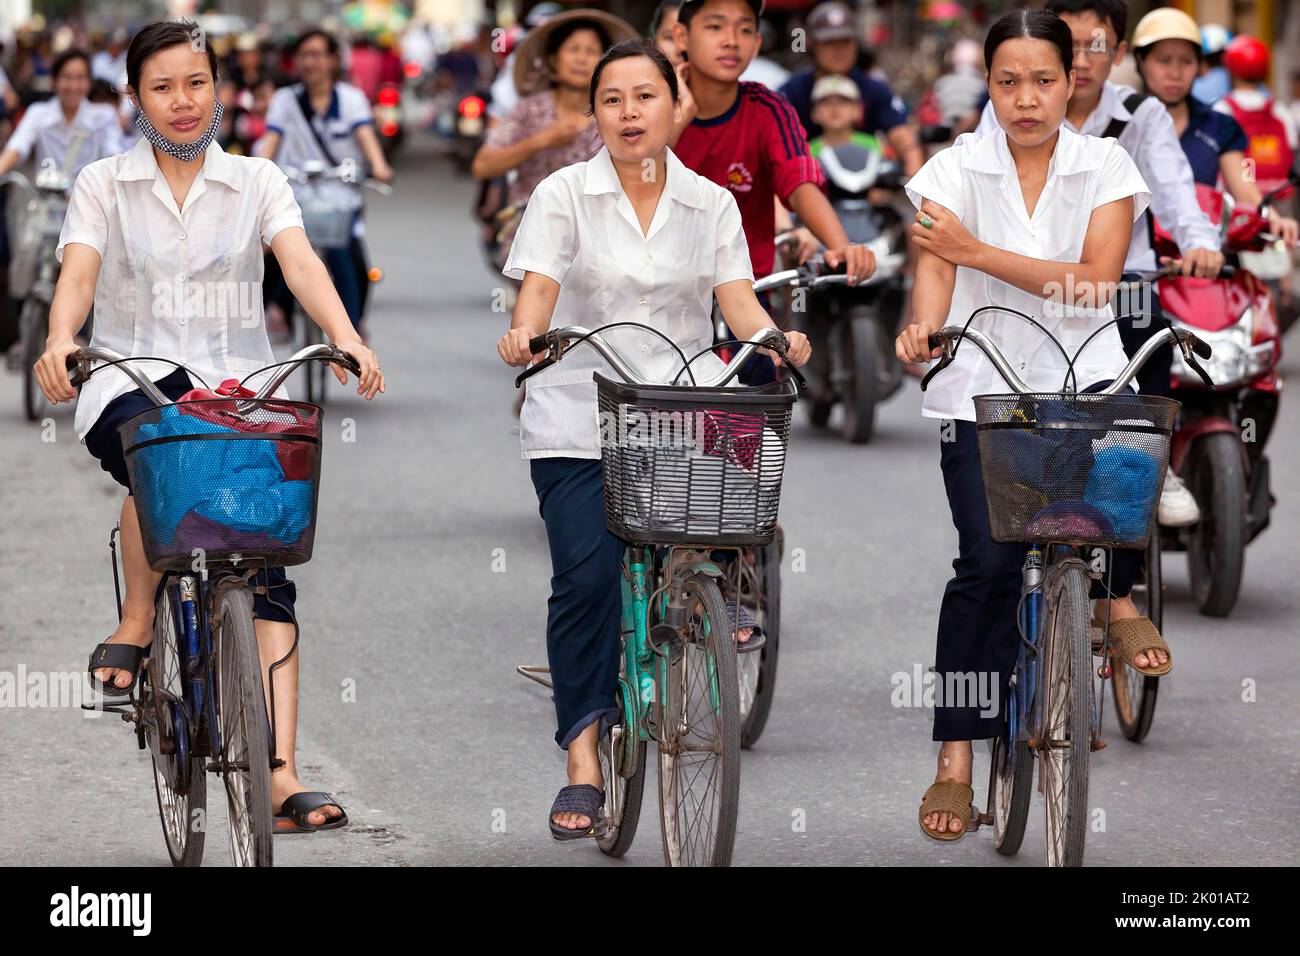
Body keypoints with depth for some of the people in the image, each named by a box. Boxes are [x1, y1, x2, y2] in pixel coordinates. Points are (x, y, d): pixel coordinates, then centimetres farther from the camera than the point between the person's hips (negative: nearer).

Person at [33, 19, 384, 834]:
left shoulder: (257, 181, 9)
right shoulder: (104, 185, 8)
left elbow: (301, 262, -7)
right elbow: (79, 274, -8)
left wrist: (346, 340, -27)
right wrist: (60, 341, -31)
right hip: (132, 385, -1)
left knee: (268, 576, -13)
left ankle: (281, 775, -17)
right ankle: (136, 625, -12)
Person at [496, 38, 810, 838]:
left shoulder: (711, 204, 10)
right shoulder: (564, 195, 5)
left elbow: (737, 300, 1)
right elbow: (538, 287, -7)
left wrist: (775, 339, -20)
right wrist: (524, 334, -29)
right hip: (580, 420, -2)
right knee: (588, 577, -15)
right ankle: (584, 758, -12)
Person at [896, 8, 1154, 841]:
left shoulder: (1106, 166, 2)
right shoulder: (955, 169, 1)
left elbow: (1094, 283, -11)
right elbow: (935, 266, -13)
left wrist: (978, 252, -18)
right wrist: (924, 326, -36)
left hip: (1081, 379, 1)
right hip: (982, 390, -1)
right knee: (990, 561, -15)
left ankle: (1115, 593, 1)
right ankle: (957, 759, -7)